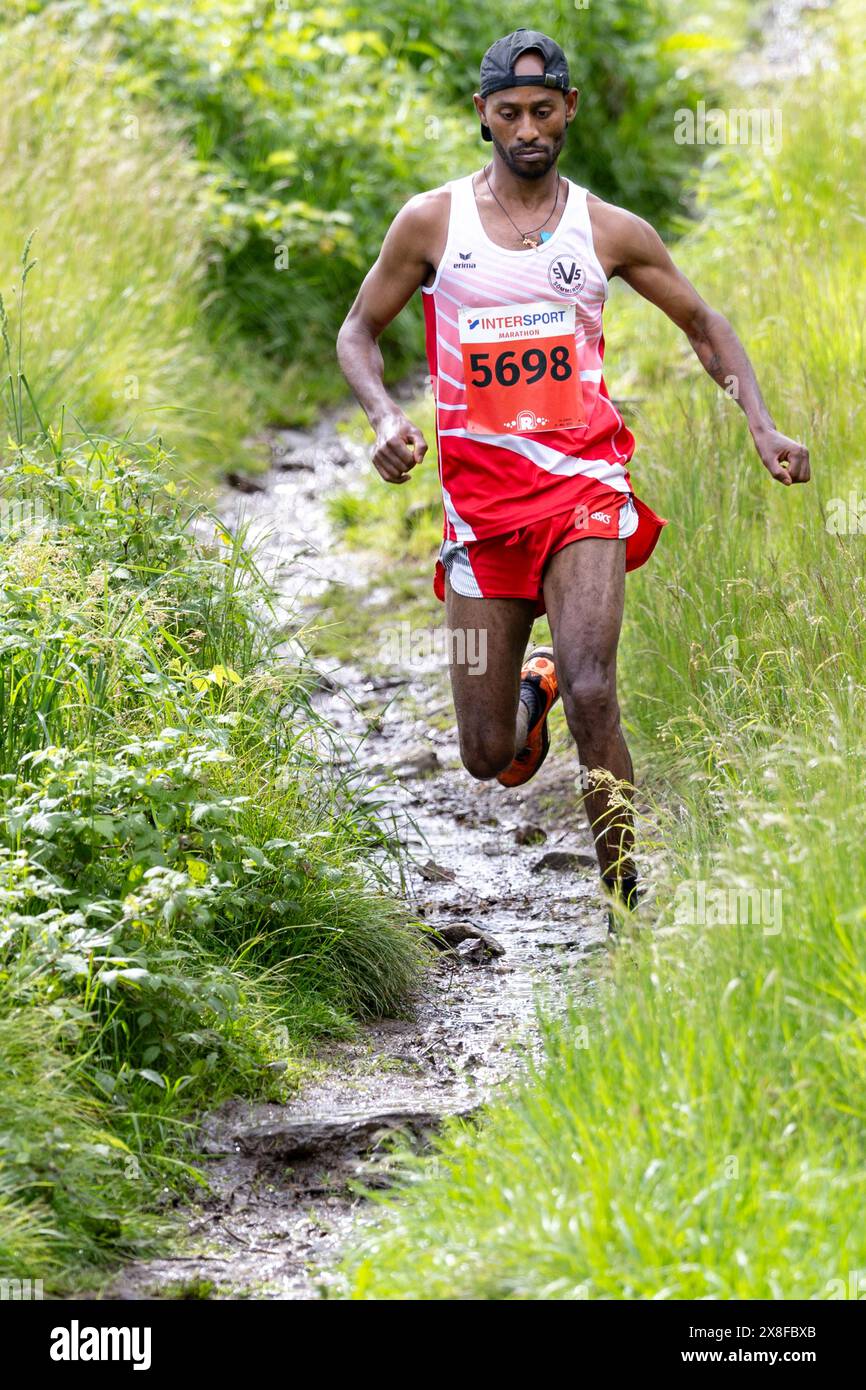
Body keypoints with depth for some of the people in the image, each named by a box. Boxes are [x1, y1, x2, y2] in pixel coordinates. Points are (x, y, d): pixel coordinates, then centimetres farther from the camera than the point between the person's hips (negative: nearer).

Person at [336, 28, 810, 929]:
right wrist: (384, 417, -9)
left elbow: (703, 325, 15)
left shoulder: (610, 231, 4)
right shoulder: (432, 221, 3)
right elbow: (358, 331, 11)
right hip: (480, 497, 1)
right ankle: (532, 686, 42)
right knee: (488, 760, 3)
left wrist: (762, 428, 1)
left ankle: (627, 912, -14)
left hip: (584, 482, -1)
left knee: (591, 694, -24)